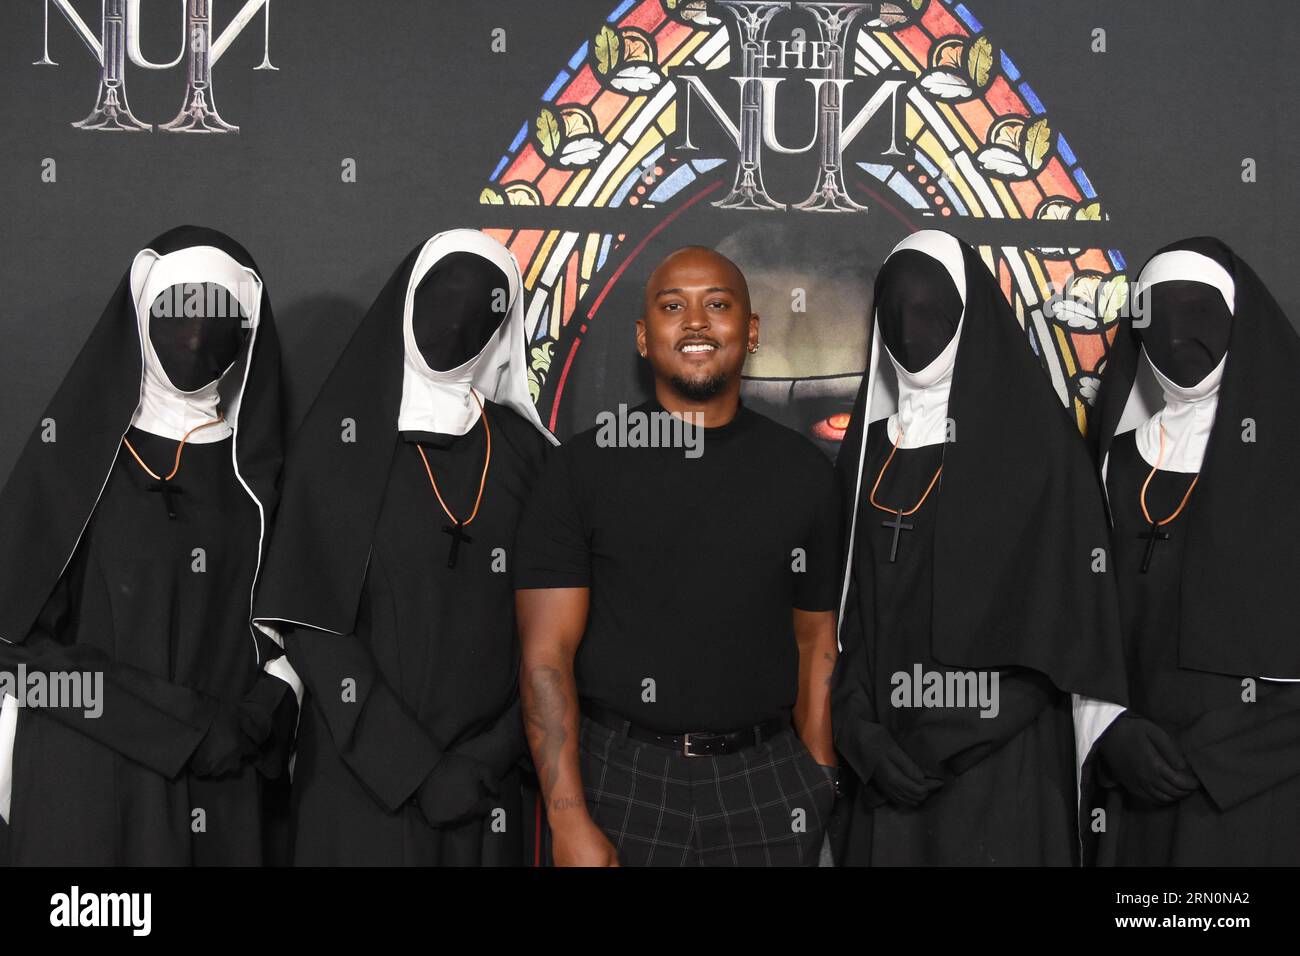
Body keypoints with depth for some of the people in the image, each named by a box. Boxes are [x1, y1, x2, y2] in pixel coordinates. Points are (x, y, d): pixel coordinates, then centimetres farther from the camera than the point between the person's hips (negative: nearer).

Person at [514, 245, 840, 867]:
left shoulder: (803, 471, 5)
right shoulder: (585, 467, -3)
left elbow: (815, 644, 10)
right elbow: (546, 653, -7)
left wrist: (821, 789, 2)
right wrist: (569, 824, -14)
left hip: (766, 778, 2)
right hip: (621, 774, -2)